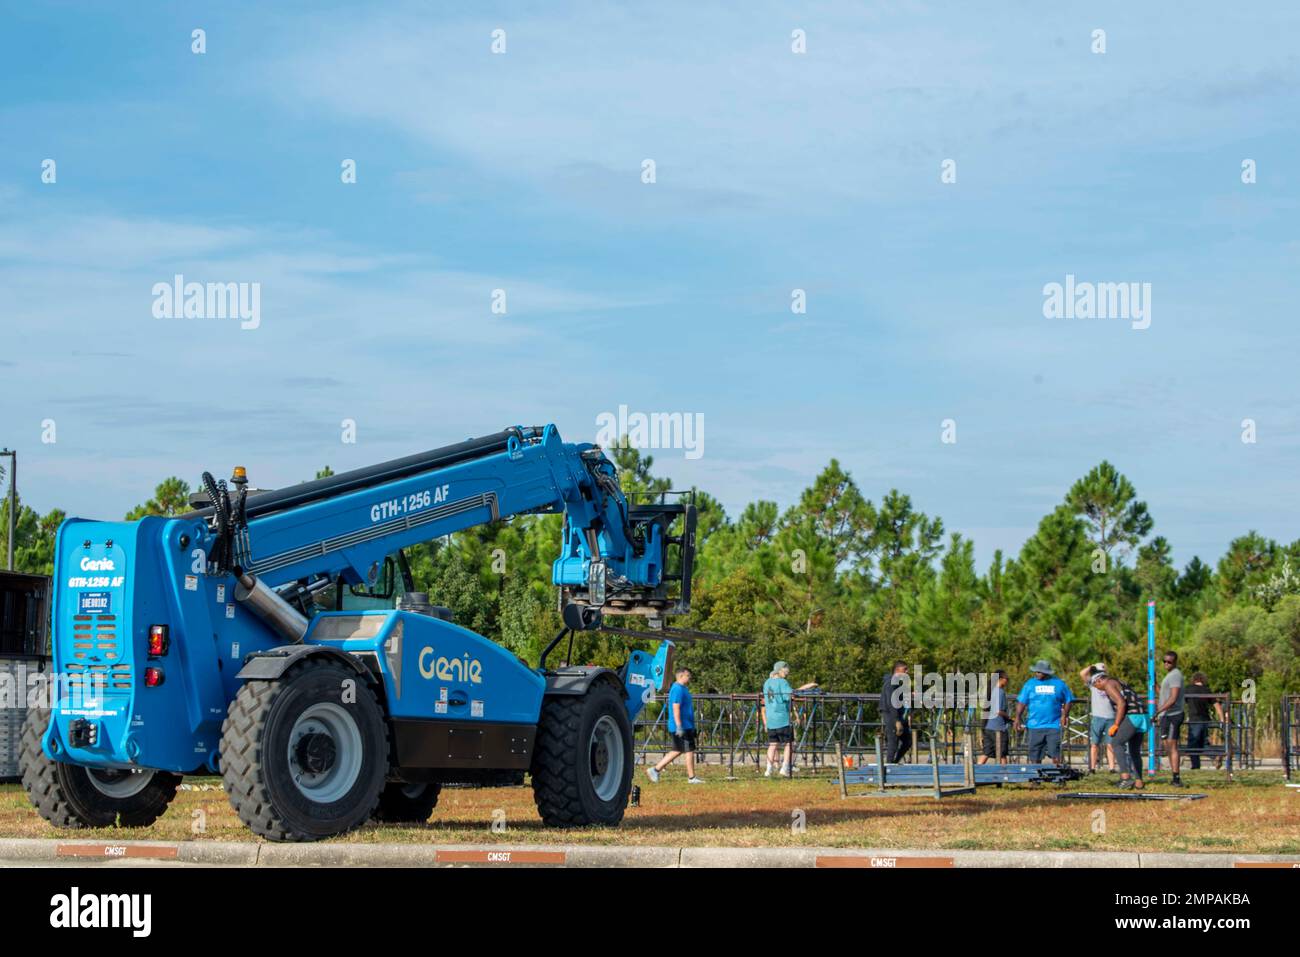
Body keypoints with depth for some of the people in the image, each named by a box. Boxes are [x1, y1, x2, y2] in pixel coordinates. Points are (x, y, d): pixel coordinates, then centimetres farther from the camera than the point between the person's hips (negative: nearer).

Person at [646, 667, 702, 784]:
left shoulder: (682, 688, 18)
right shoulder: (678, 689, -15)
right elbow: (676, 708, -22)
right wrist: (679, 727, -26)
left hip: (686, 726, 10)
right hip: (682, 727, -10)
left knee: (677, 751, 12)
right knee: (689, 751, -4)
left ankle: (655, 770, 13)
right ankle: (691, 778, 3)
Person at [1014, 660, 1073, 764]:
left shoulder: (1059, 684, 4)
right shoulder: (1030, 684, 6)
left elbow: (1068, 701, 11)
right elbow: (1021, 702, 5)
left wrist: (1065, 715, -3)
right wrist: (1018, 717, -5)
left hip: (1054, 725, -1)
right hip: (1035, 727, 1)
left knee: (1055, 755, -5)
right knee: (1035, 756, 3)